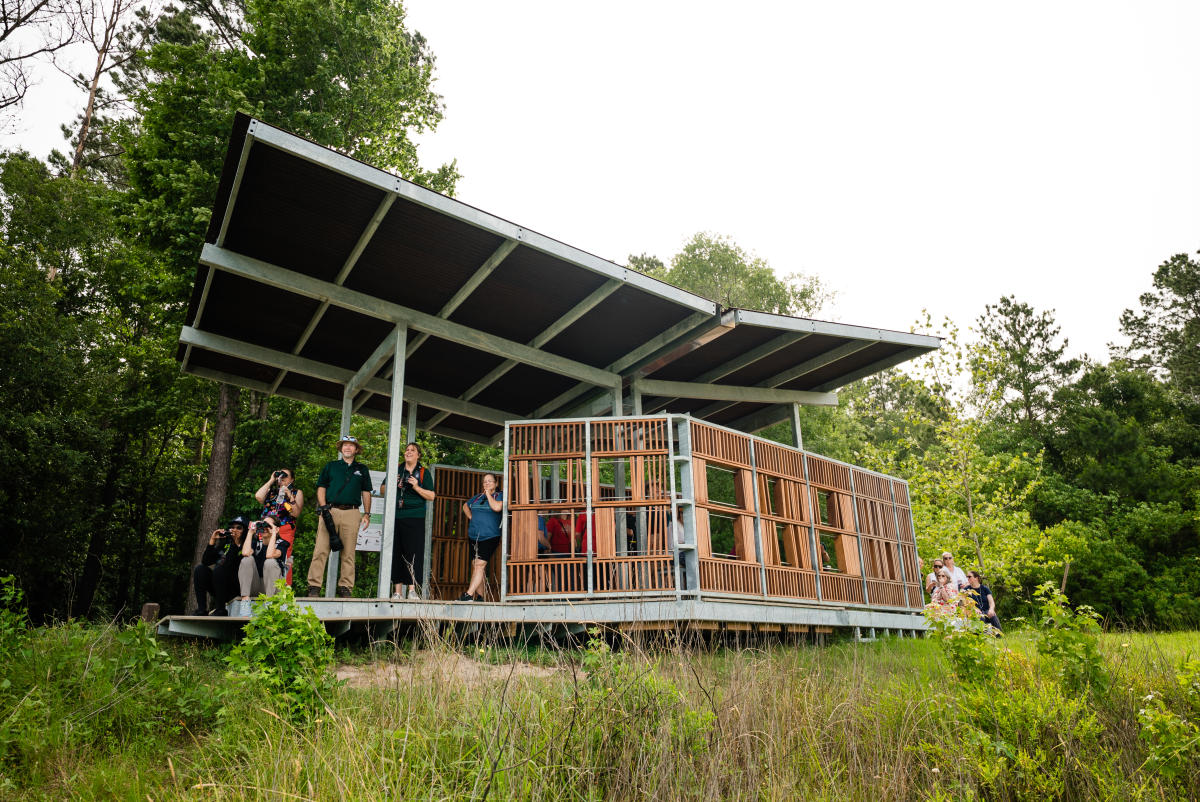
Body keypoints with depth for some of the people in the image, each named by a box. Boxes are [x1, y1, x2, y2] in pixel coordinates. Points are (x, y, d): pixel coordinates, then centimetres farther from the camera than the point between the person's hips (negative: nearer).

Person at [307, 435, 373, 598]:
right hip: (330, 511, -1)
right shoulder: (330, 466, 15)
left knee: (348, 552, 1)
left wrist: (367, 514, 8)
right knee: (321, 549, -6)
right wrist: (323, 507, -2)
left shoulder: (362, 469, 17)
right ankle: (314, 586, -2)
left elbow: (366, 493, 17)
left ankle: (345, 587, 6)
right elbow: (321, 488, 12)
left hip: (351, 513, 1)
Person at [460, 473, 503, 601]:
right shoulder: (478, 497, 17)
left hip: (490, 537, -7)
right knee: (475, 566, 6)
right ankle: (479, 597, 12)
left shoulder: (499, 495, 1)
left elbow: (497, 507, -19)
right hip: (473, 537, 7)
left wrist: (488, 494, -7)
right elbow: (465, 506, 33)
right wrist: (470, 517, 15)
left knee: (480, 565, -17)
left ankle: (469, 594, -23)